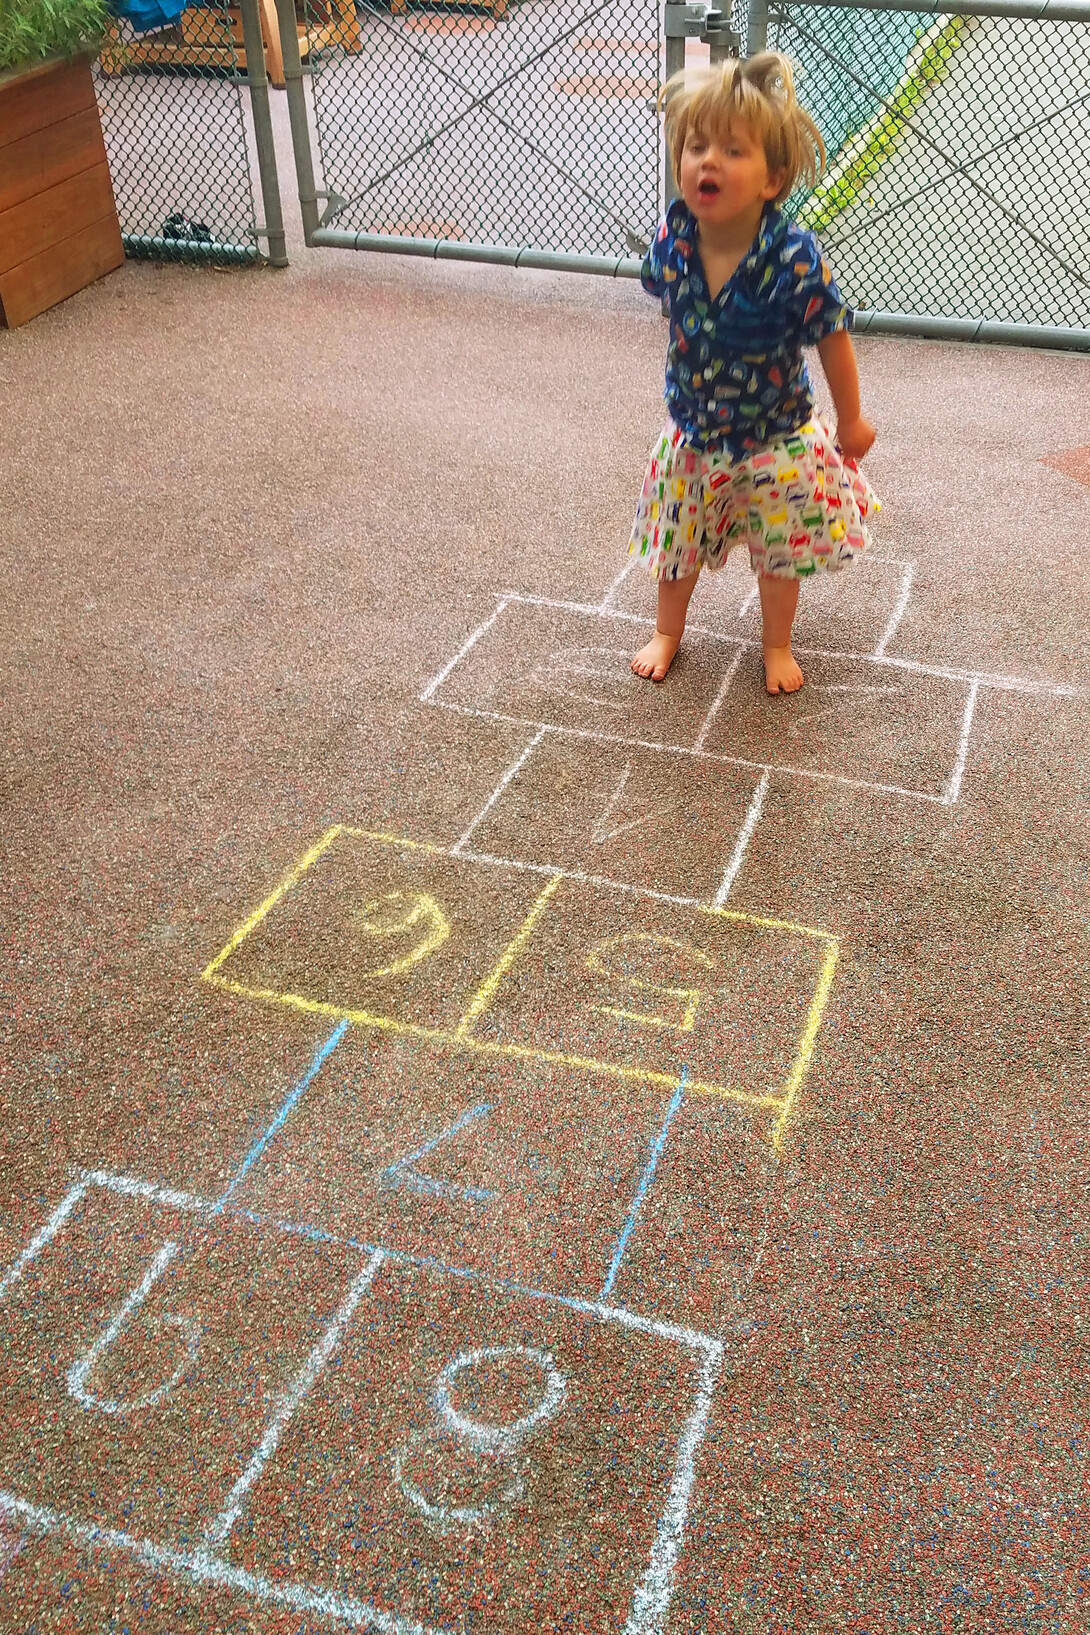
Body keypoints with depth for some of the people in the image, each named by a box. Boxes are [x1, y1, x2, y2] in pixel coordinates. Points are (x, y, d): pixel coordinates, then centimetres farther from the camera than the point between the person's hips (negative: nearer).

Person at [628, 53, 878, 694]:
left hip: (777, 436, -3)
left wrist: (851, 422, -4)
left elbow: (833, 340, -15)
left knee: (781, 551, 13)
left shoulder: (795, 258, -29)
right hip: (694, 430, 3)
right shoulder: (673, 239, -17)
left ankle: (777, 645, 38)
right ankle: (668, 632, 42)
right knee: (678, 540, 18)